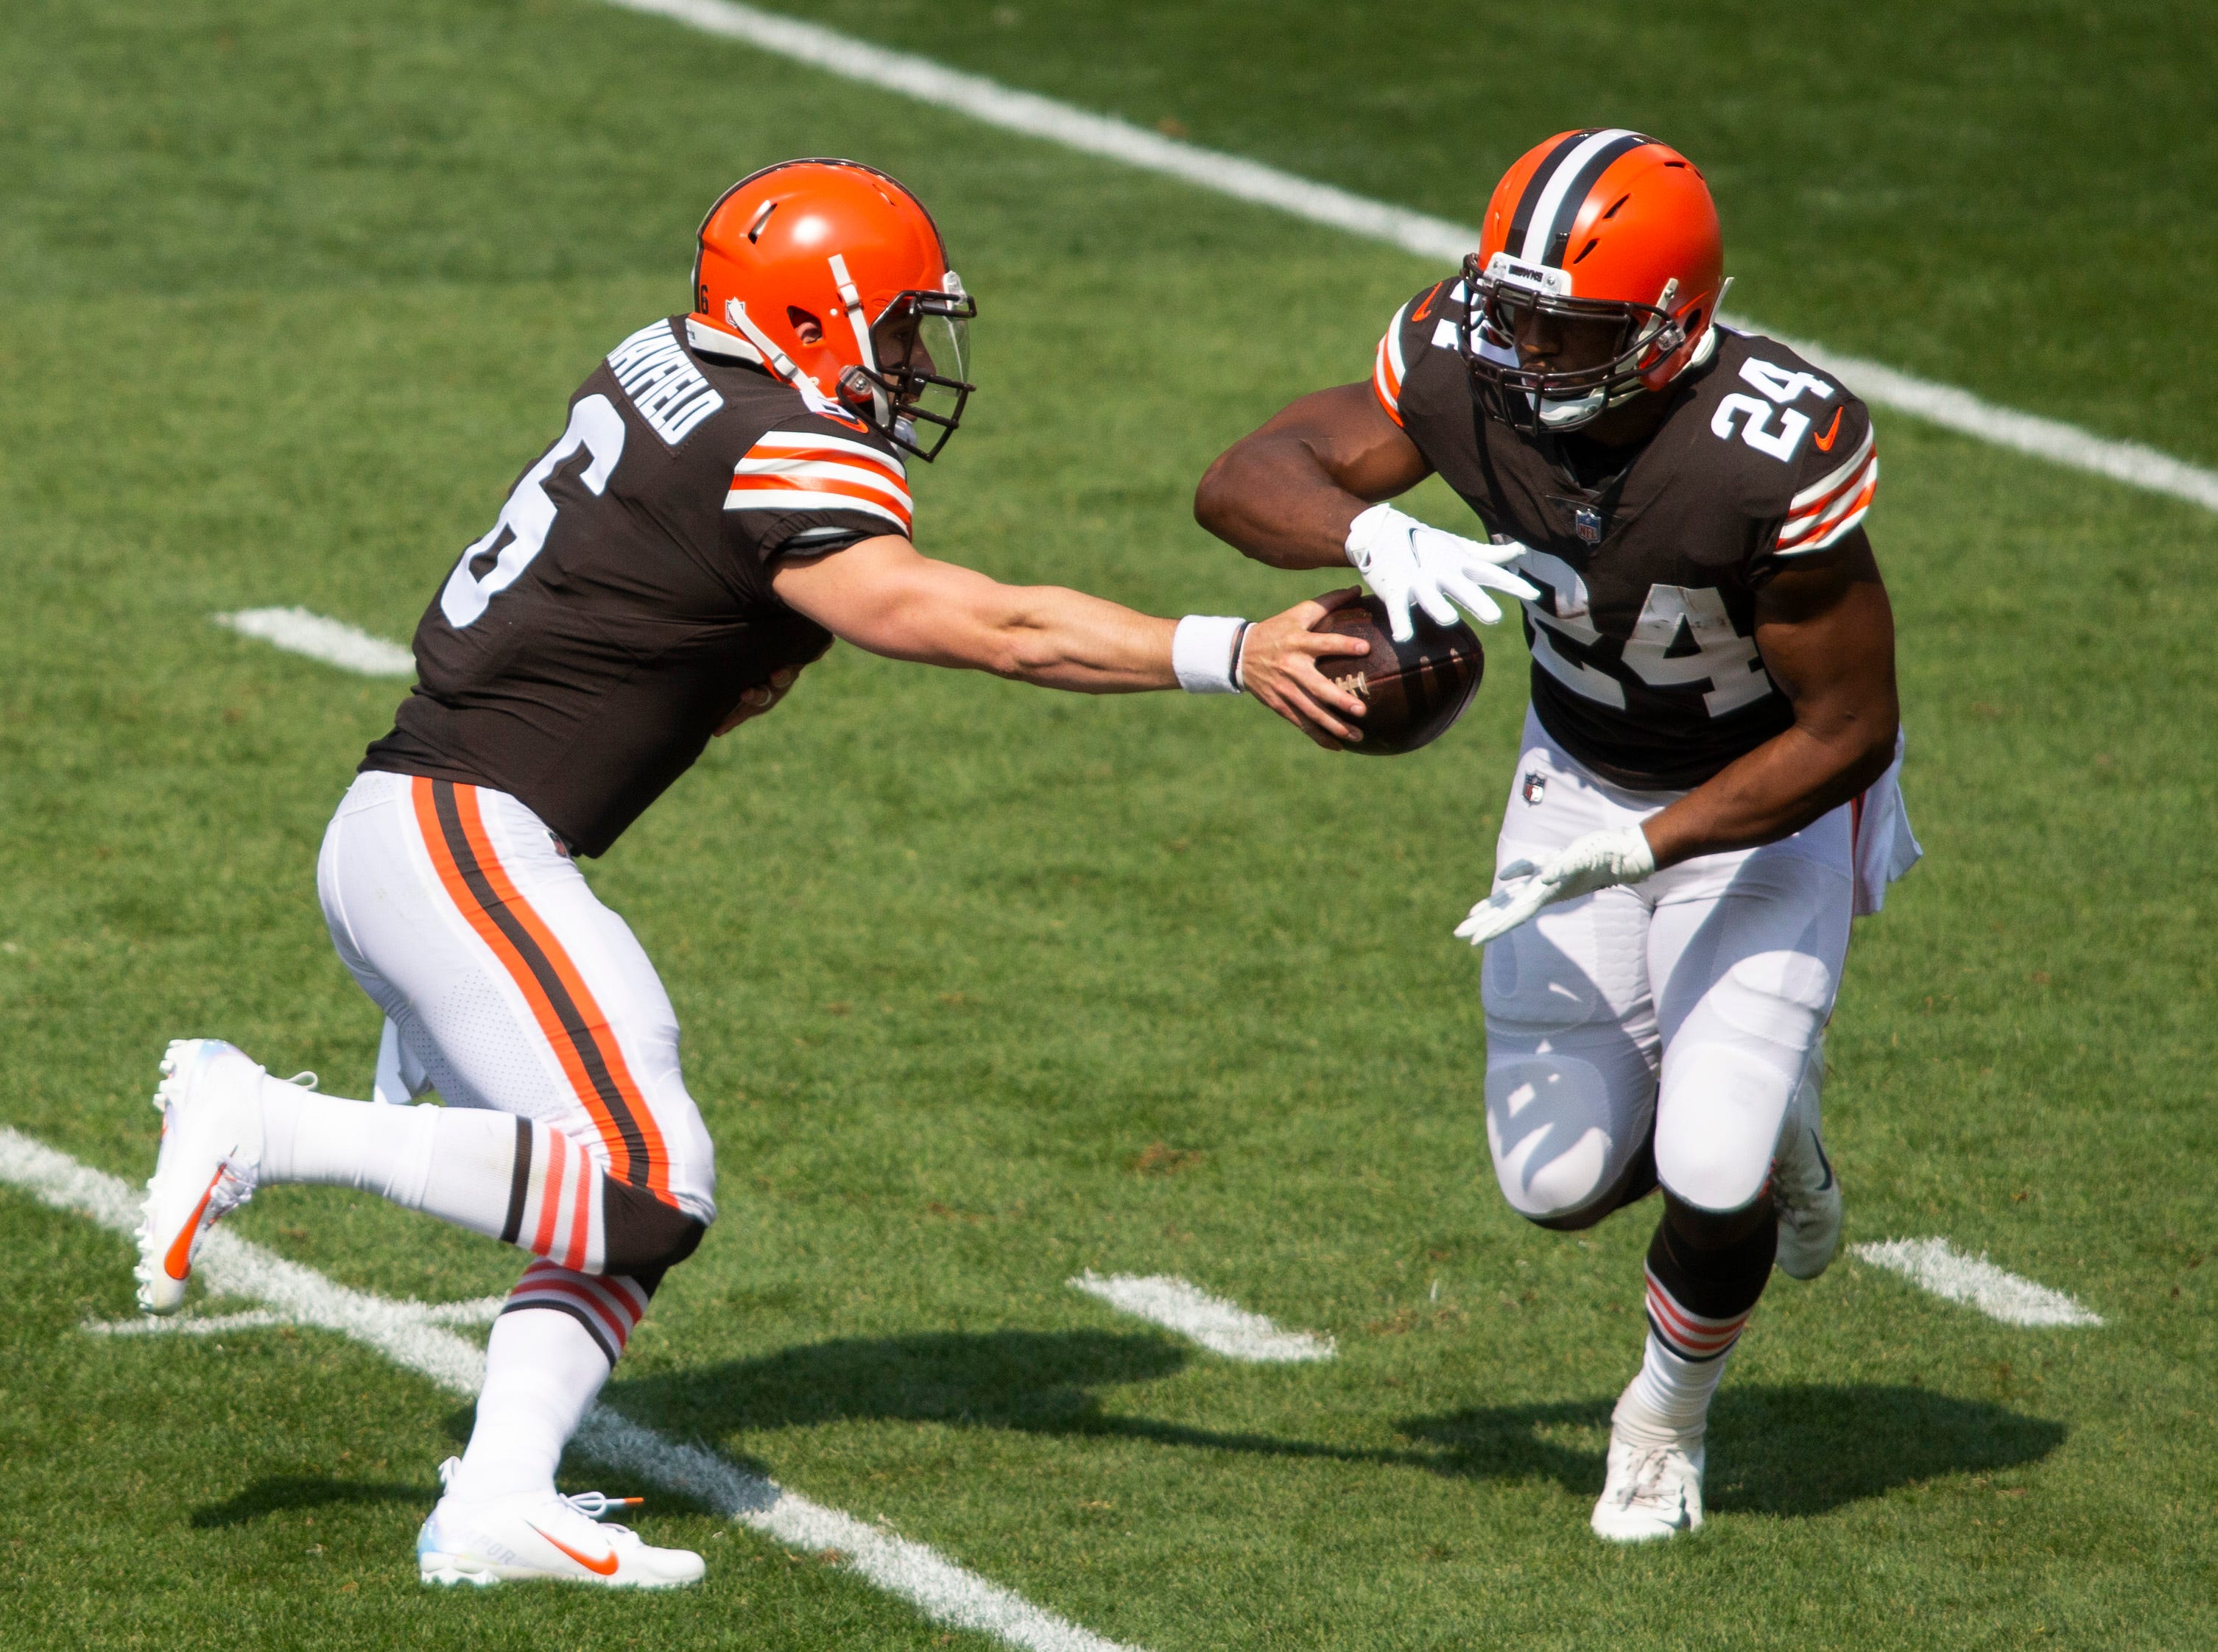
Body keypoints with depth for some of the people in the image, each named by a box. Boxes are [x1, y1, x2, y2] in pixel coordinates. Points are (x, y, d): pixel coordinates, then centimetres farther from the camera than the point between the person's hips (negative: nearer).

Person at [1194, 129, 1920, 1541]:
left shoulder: (1777, 457, -36)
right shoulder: (1468, 368, -23)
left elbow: (1846, 731, -27)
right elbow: (1243, 481, -20)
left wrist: (1633, 854, -31)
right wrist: (1379, 539, -41)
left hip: (1772, 797, -4)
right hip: (1582, 776, 4)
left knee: (1714, 1178, -13)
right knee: (1561, 1183, 2)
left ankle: (1668, 1421, 19)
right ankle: (1762, 1124, 36)